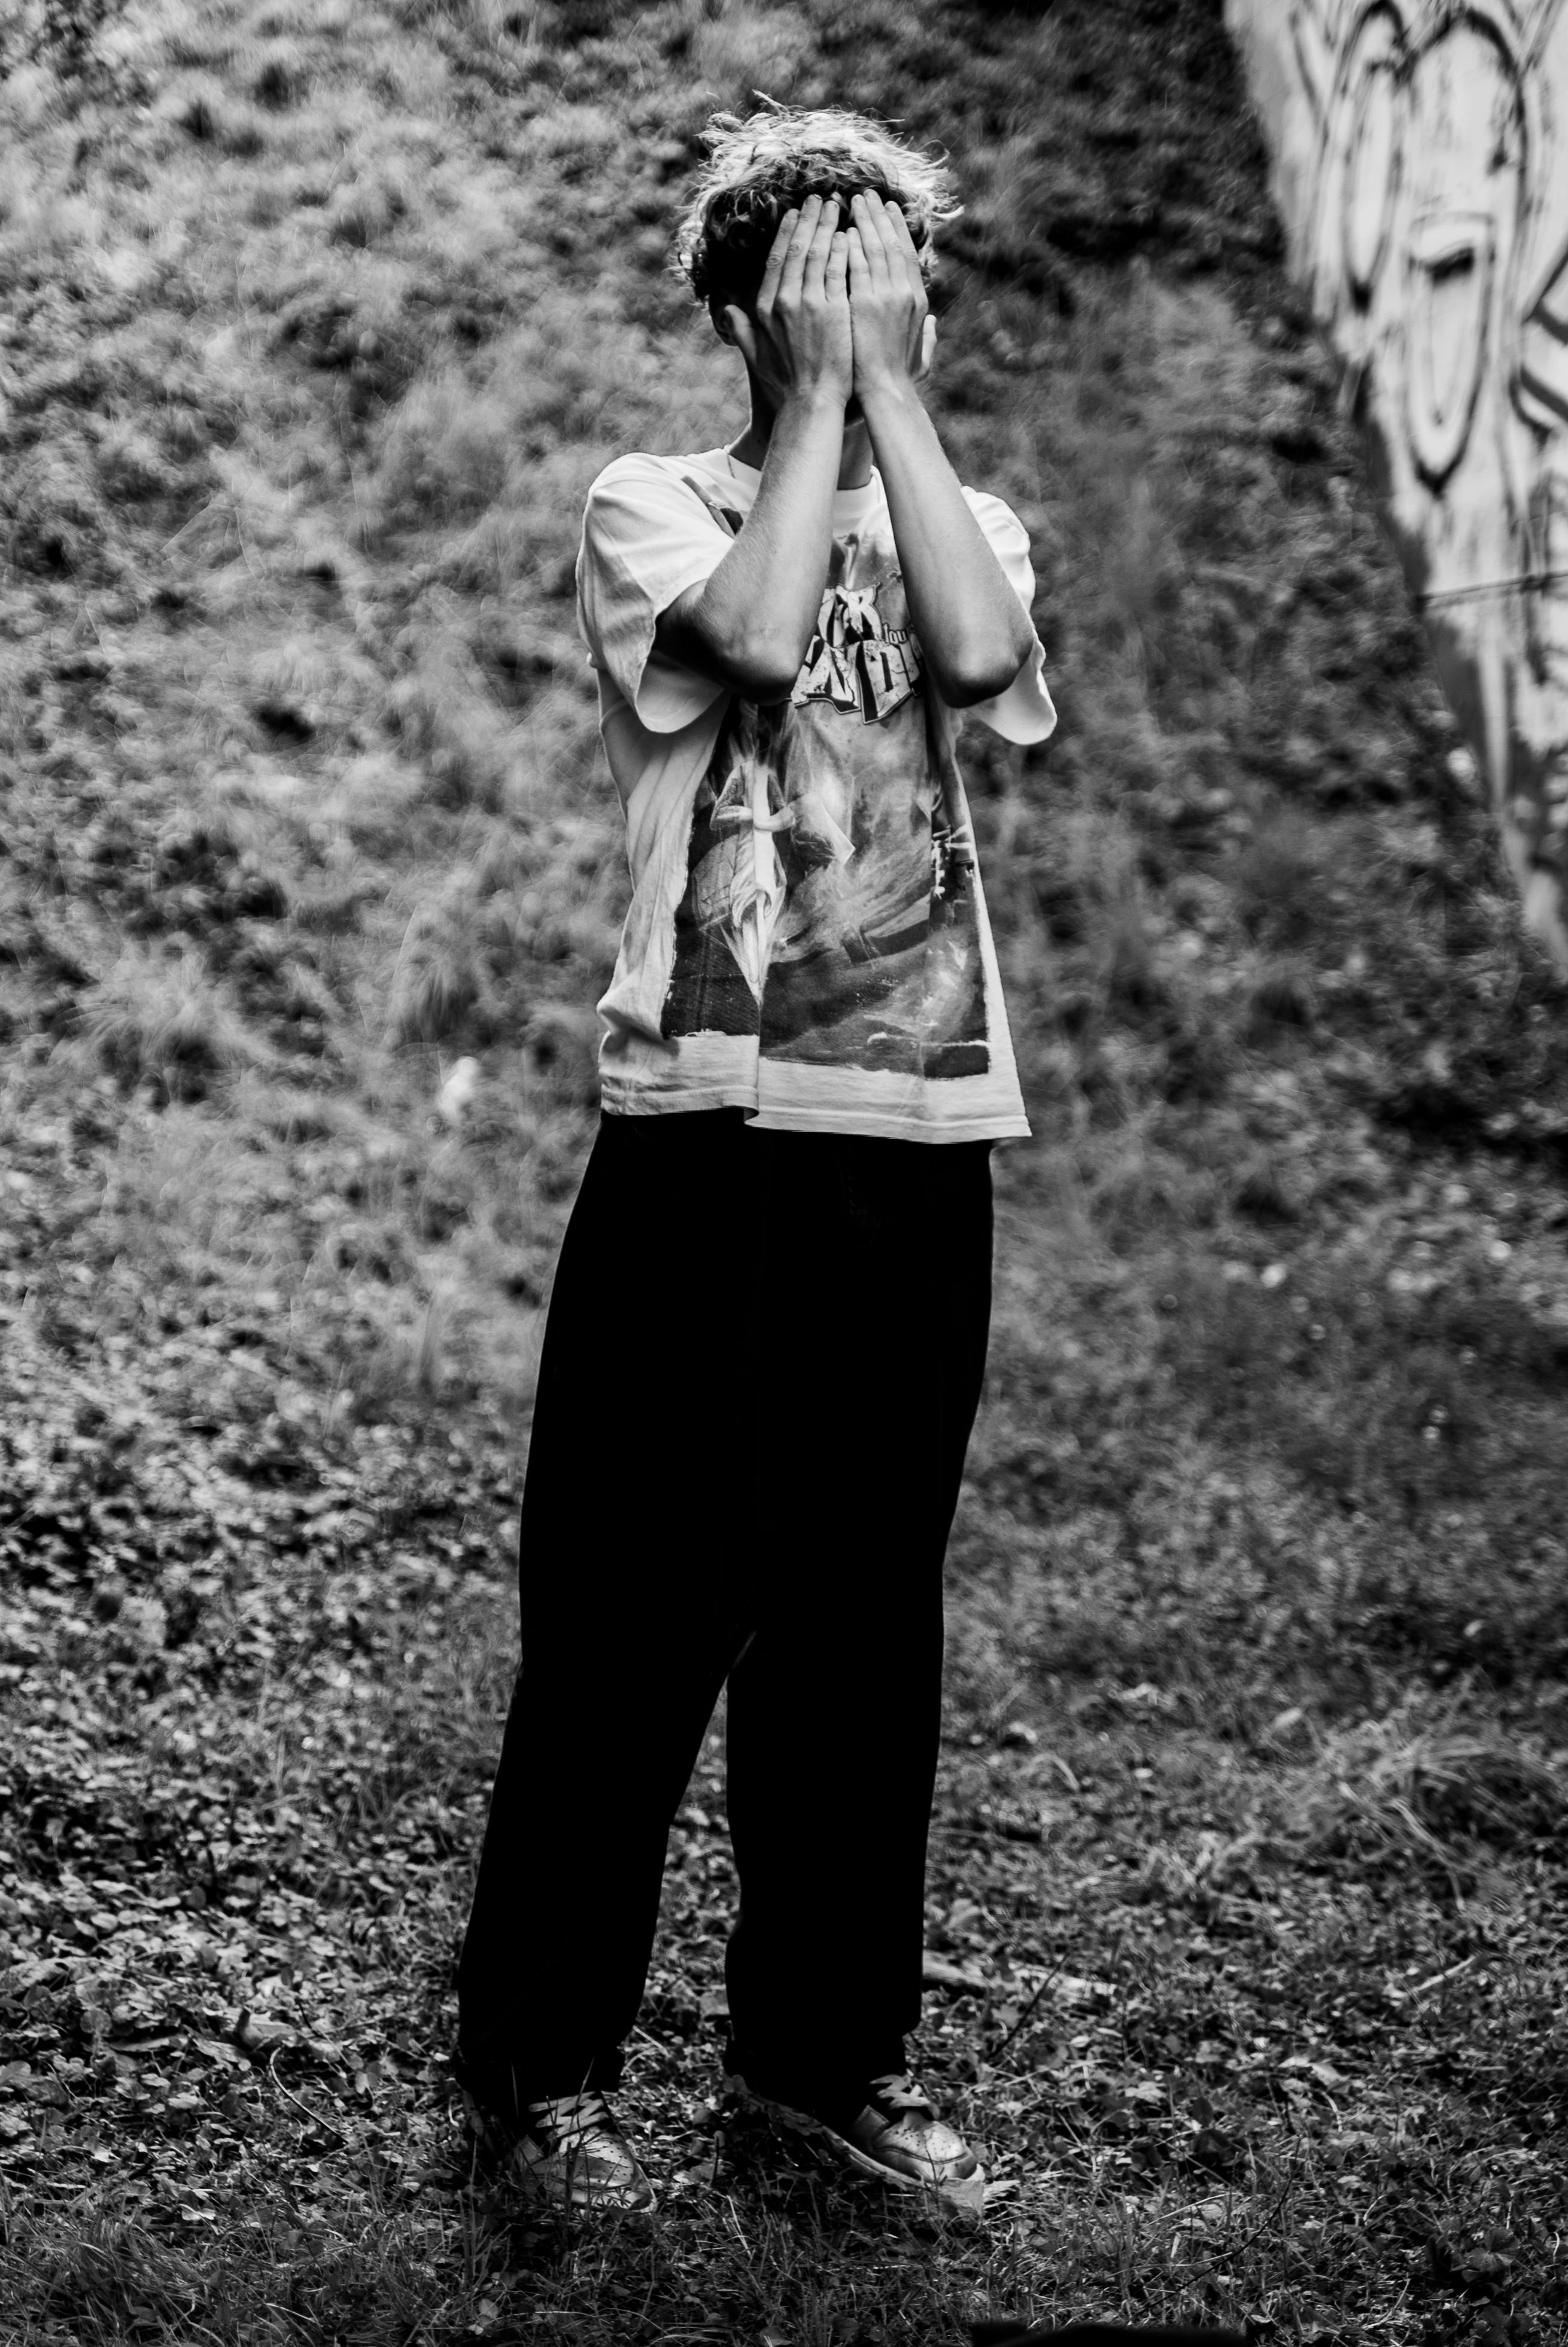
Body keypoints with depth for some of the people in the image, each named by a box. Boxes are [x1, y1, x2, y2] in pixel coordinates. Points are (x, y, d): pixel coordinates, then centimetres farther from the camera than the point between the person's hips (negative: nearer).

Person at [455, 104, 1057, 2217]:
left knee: (865, 1618, 10)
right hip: (709, 1129, -4)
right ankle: (541, 2060, 14)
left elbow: (979, 656, -10)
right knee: (638, 1613, 1)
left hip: (921, 1147, 4)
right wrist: (822, 399, -7)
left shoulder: (963, 520, 14)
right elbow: (756, 640, -19)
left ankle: (828, 2040, 24)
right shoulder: (651, 510, 3)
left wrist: (893, 386, -5)